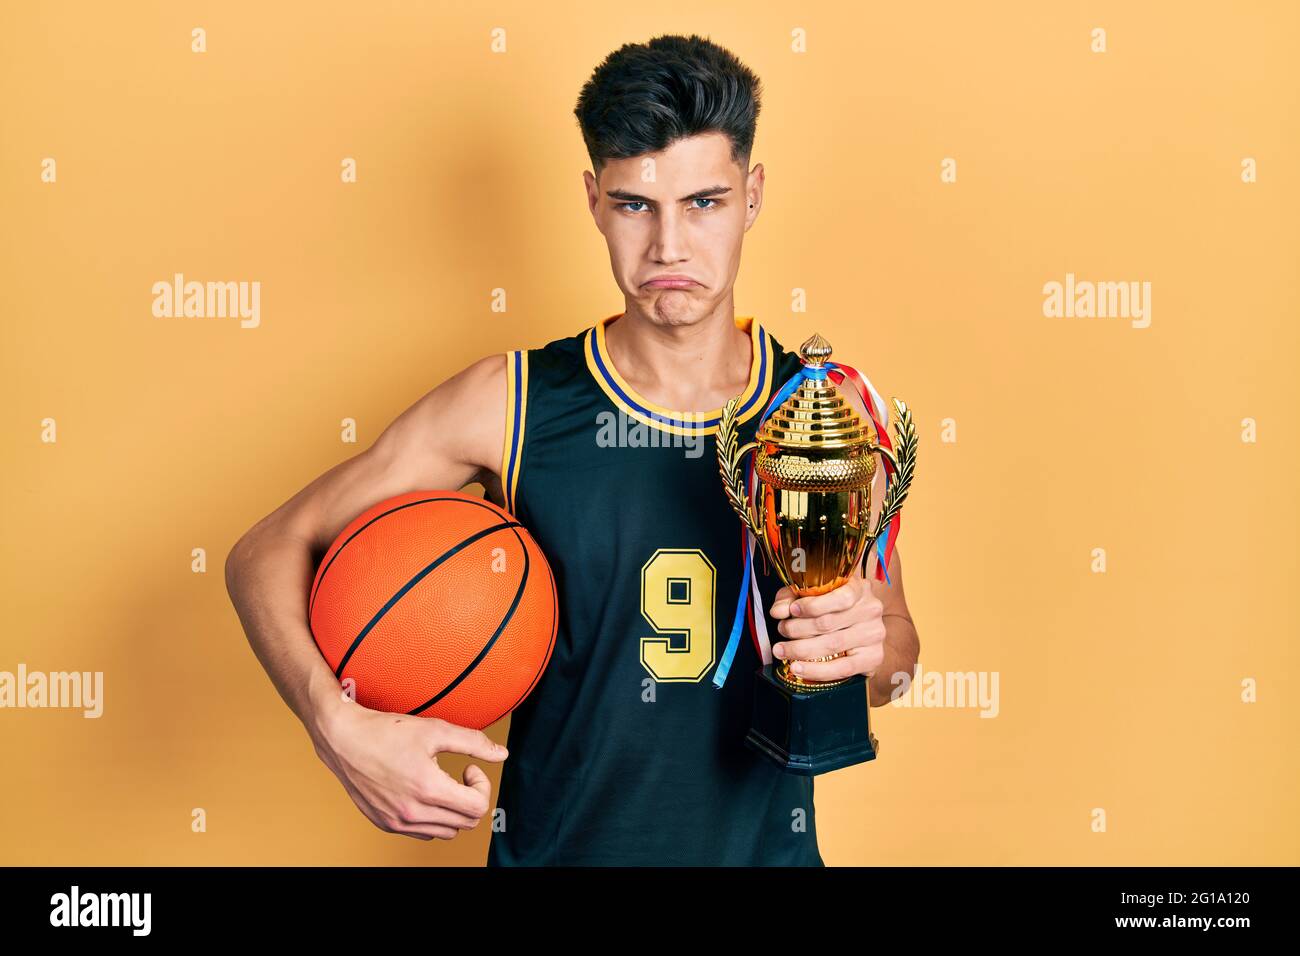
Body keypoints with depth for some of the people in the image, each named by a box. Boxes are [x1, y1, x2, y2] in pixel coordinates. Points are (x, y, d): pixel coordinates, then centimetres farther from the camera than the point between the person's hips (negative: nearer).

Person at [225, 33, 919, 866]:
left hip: (769, 845, 1)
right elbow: (268, 554, -9)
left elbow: (897, 637, 3)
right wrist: (341, 727, -25)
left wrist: (872, 649, -20)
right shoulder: (511, 404, -15)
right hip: (553, 843, -1)